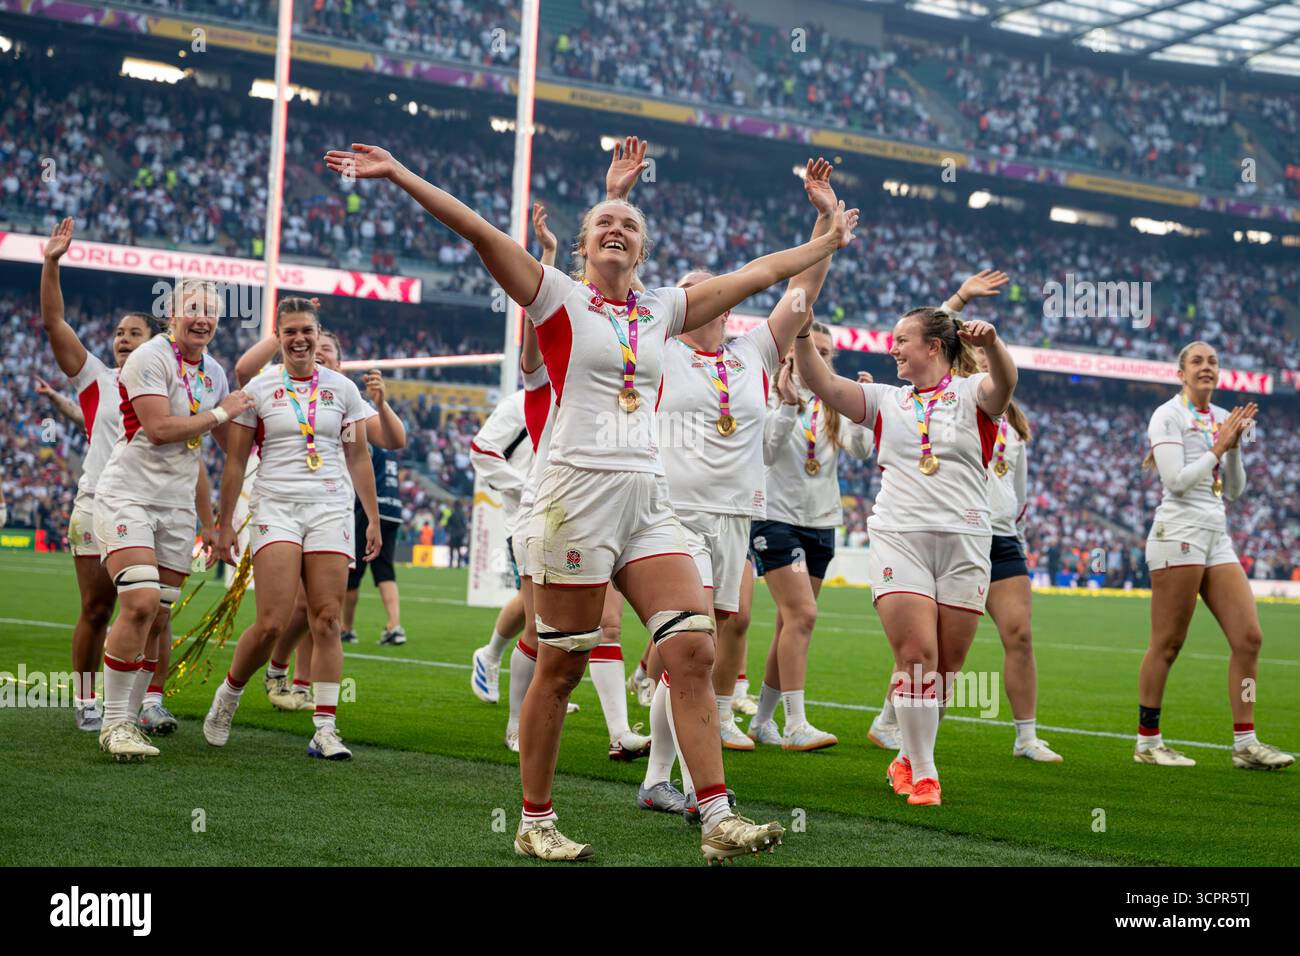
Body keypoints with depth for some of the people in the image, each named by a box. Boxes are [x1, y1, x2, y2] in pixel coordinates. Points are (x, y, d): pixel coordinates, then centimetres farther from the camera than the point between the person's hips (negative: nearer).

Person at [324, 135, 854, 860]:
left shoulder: (661, 311, 17)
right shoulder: (559, 298, 4)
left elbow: (761, 272, 27)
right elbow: (479, 230, -6)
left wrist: (829, 242, 34)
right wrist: (400, 176, -13)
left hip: (648, 500, 5)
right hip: (580, 493, -5)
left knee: (693, 648, -7)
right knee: (562, 665, 0)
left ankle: (718, 821, -6)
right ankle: (535, 822, 13)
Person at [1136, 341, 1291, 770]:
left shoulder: (1223, 417, 17)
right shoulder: (1168, 416, -3)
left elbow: (1234, 490, 16)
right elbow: (1176, 481, -13)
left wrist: (1235, 445, 2)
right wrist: (1217, 448, -9)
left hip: (1216, 535, 7)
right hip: (1179, 532, -7)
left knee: (1248, 637, -2)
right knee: (1167, 644, -5)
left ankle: (1245, 744, 2)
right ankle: (1147, 742, 4)